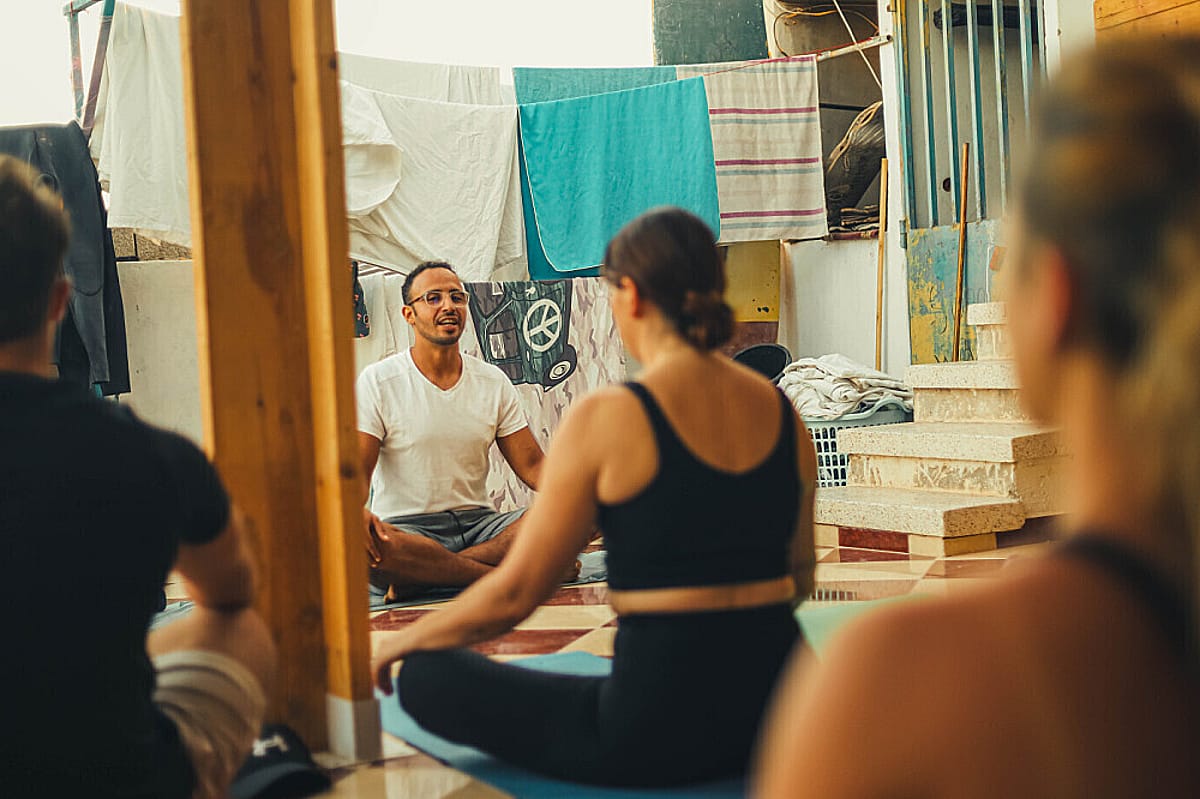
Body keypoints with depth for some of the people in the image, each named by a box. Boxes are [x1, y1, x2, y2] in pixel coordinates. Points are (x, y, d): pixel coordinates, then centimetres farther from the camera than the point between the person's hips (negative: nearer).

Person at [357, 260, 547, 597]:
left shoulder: (494, 382, 11)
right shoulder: (377, 381, -1)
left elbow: (532, 464, 9)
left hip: (478, 522, 4)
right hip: (406, 527, -4)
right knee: (362, 544, -39)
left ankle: (424, 576, -27)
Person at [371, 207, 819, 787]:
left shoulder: (606, 419, -15)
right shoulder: (784, 413, 1)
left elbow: (514, 594, -10)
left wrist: (405, 640, 8)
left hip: (661, 725, -7)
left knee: (426, 674, 8)